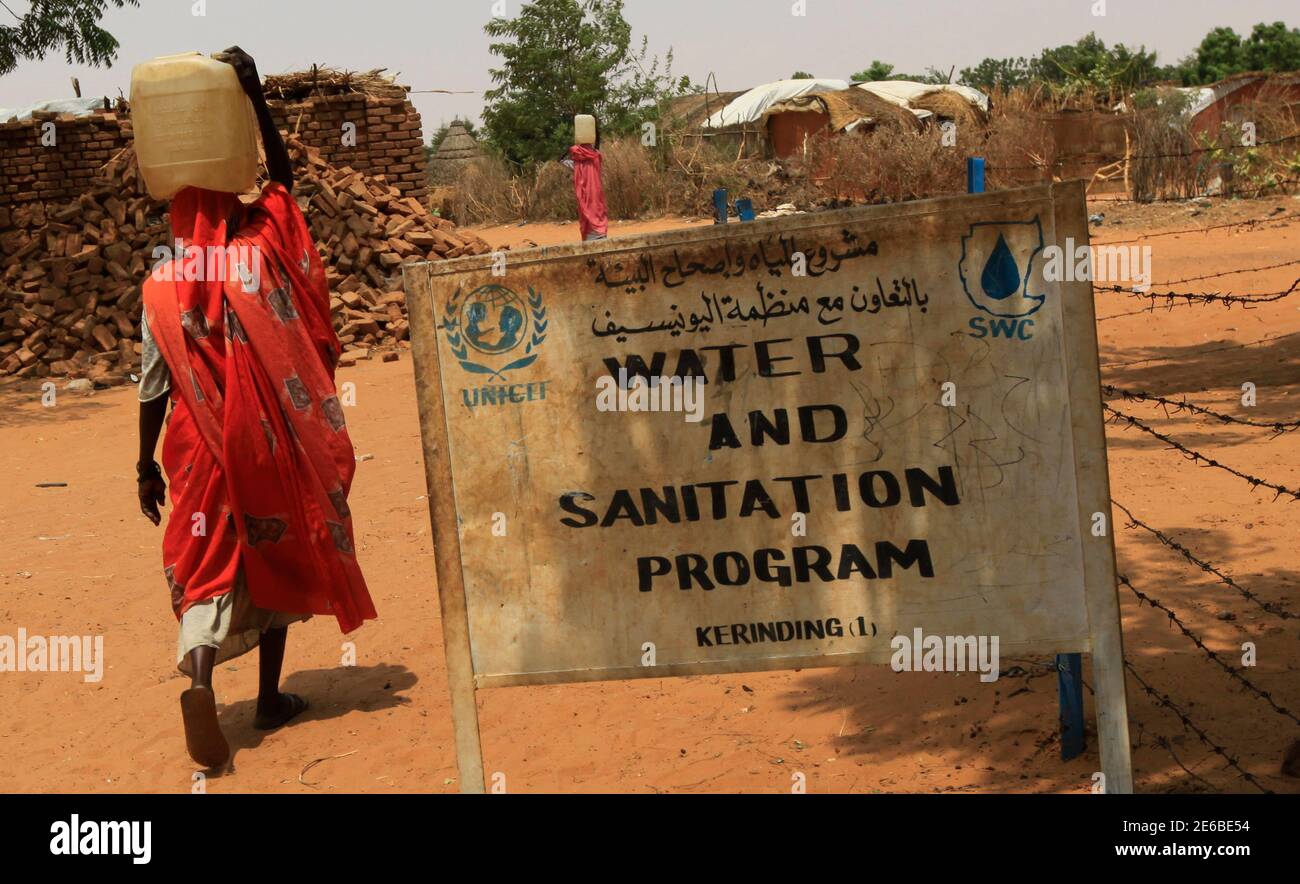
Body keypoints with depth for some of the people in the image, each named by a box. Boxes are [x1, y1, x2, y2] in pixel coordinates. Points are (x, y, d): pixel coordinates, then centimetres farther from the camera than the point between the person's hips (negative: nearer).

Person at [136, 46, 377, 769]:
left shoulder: (164, 283, -3)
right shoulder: (262, 253, -6)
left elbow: (154, 385, -2)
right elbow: (283, 175, 7)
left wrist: (147, 465, 7)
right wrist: (254, 94, 5)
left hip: (200, 452, 0)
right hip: (269, 444, 0)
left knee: (207, 567, 4)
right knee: (276, 558, 14)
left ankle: (200, 677, -25)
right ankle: (271, 696, 22)